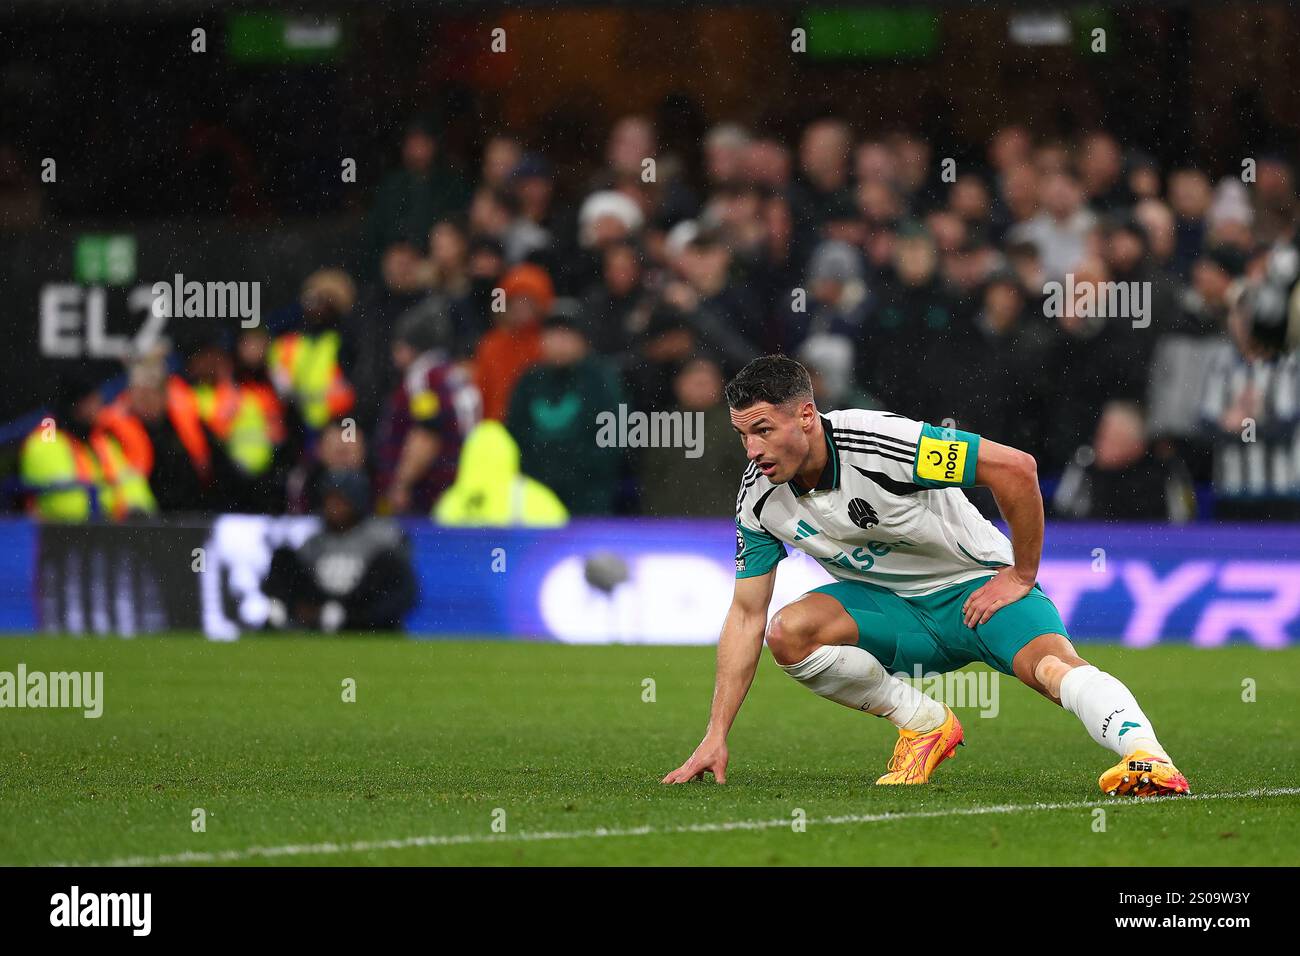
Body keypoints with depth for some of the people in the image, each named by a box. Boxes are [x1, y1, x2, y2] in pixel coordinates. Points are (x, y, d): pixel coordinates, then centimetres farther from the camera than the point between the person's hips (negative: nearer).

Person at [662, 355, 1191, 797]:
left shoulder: (879, 442, -28)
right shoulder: (760, 497, -9)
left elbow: (1015, 467, -25)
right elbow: (746, 616, -2)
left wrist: (1022, 576, -15)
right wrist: (715, 738, -6)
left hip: (977, 590, -5)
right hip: (889, 608, 5)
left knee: (1053, 663, -33)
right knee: (788, 632, -22)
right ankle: (925, 724, -5)